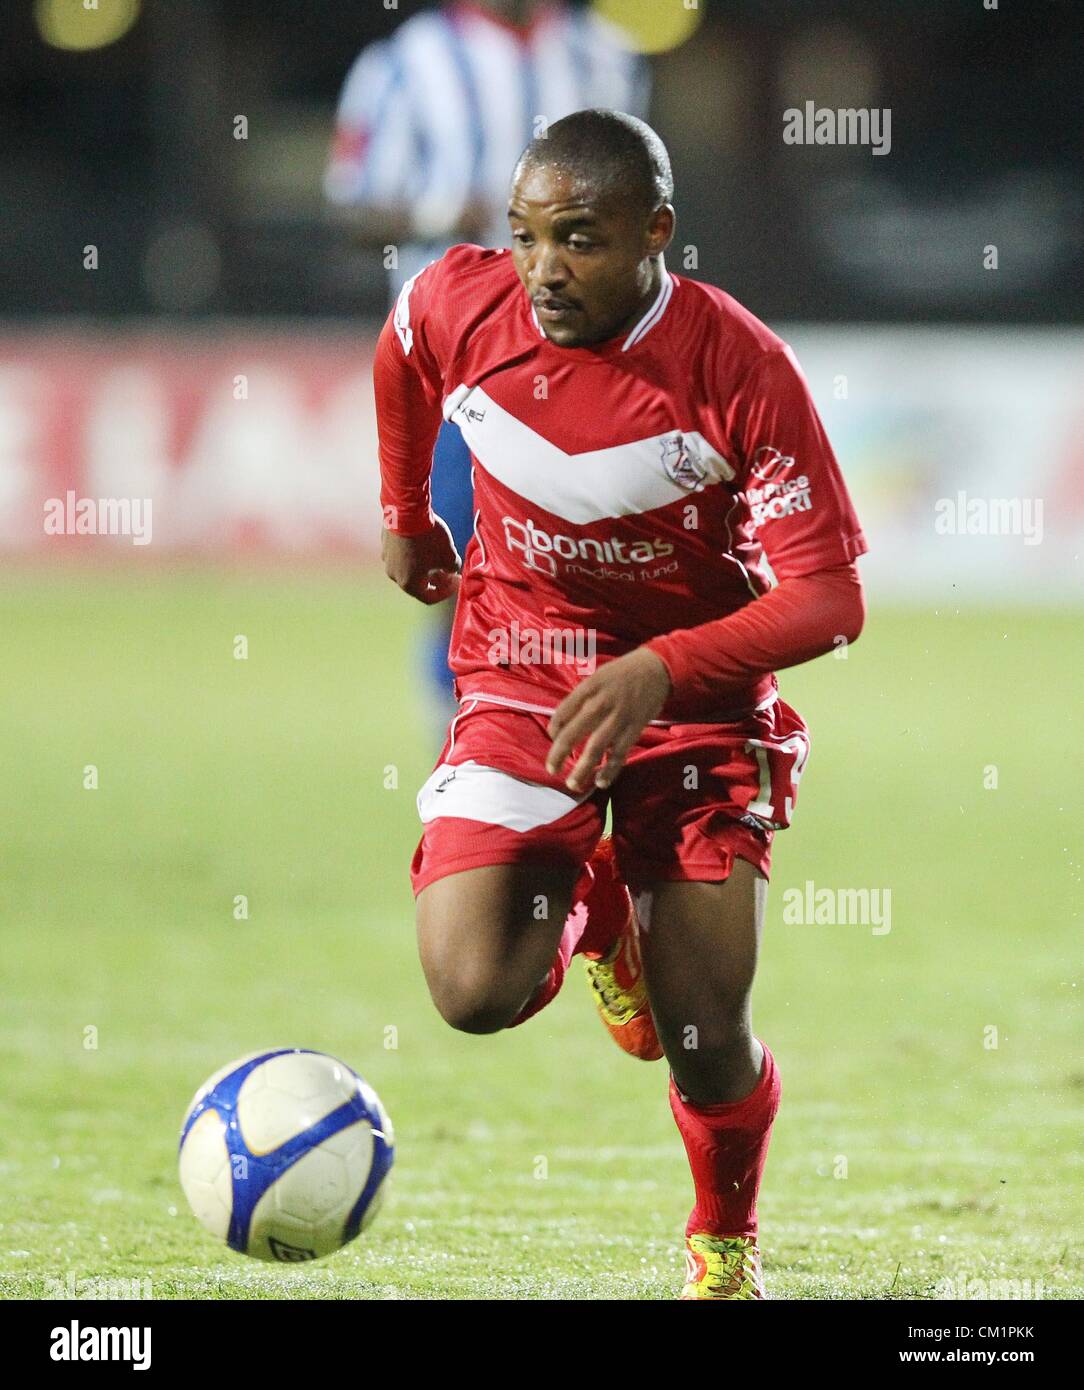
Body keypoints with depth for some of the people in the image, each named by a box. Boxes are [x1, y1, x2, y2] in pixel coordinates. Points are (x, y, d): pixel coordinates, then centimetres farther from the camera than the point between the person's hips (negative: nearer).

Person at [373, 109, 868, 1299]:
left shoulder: (739, 369, -23)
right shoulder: (457, 307, -14)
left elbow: (828, 599, -23)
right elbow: (399, 356, 14)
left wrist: (661, 671, -37)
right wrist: (404, 516, 22)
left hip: (699, 695, -2)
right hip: (518, 681, 2)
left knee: (705, 1037, -8)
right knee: (476, 994, -17)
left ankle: (727, 1241, 26)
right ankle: (588, 910, 21)